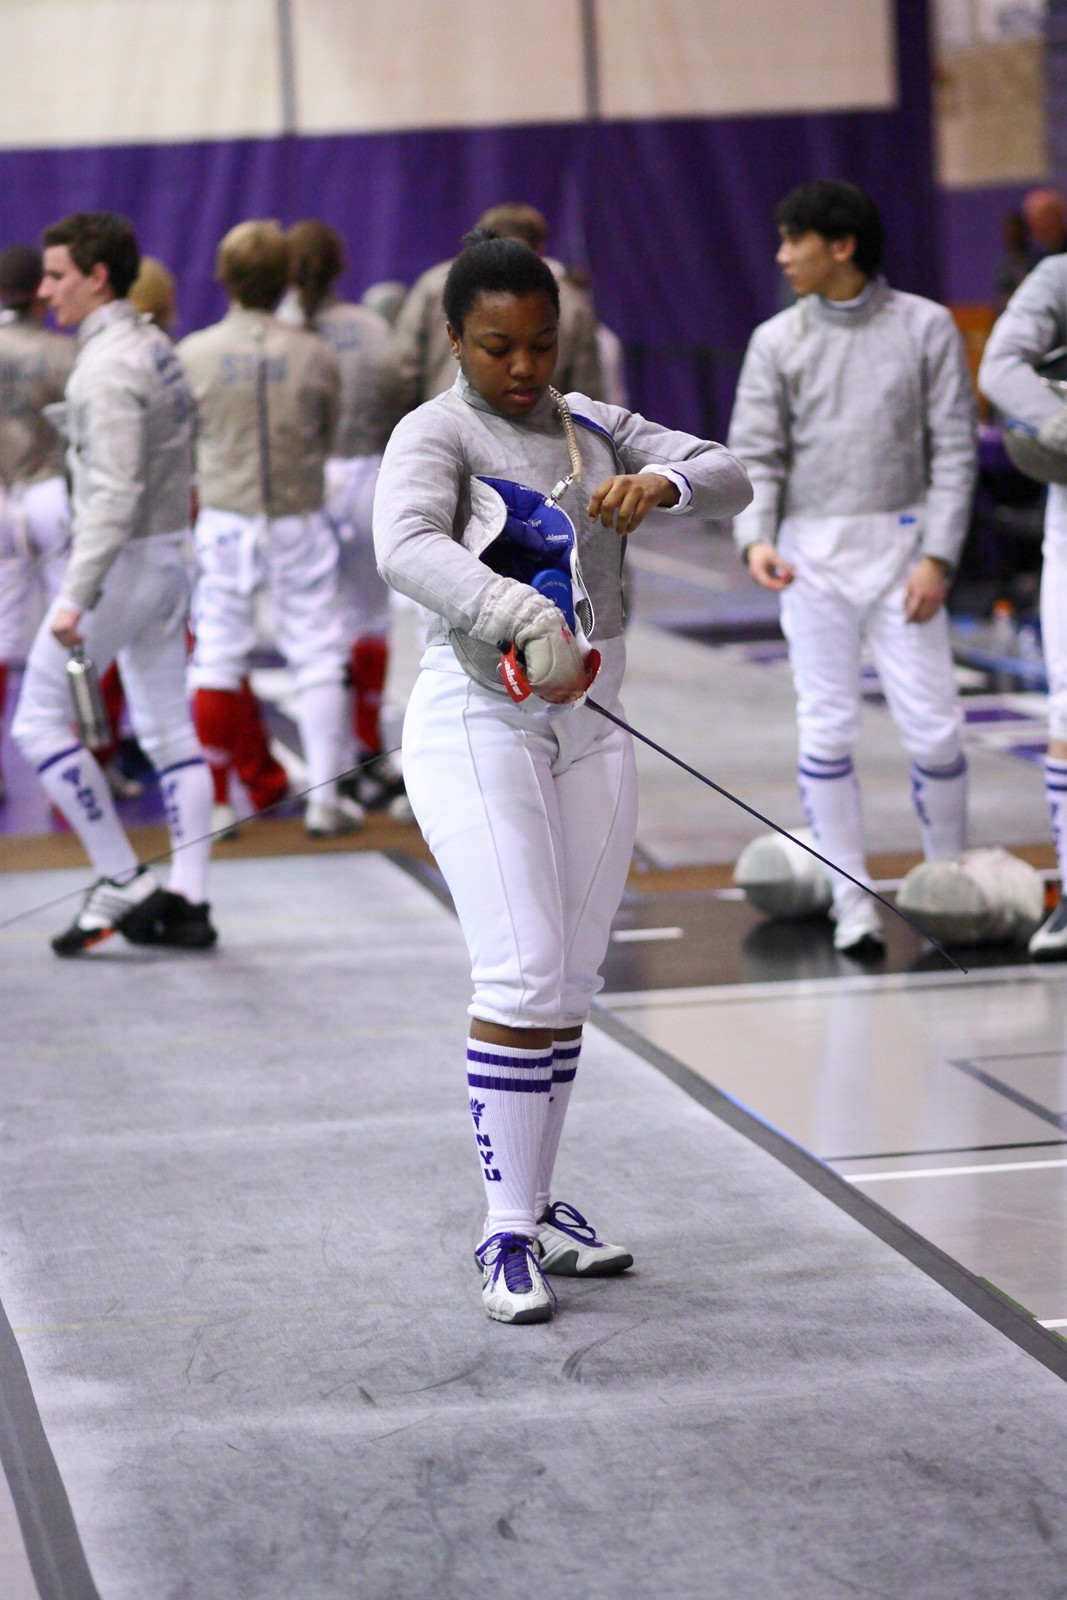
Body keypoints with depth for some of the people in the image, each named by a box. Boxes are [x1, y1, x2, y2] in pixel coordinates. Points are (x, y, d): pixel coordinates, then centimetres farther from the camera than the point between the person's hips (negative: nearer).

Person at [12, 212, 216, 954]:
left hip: (123, 560, -9)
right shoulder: (154, 345, 10)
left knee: (41, 720, 0)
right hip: (168, 558, 9)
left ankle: (124, 884, 0)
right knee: (169, 732, 9)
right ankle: (186, 903, 10)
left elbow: (115, 494, -26)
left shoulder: (110, 365, -18)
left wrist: (75, 597, -28)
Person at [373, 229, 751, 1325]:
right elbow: (407, 549, -29)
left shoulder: (592, 428, 10)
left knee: (567, 987, 11)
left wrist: (660, 484, -20)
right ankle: (508, 1239, -7)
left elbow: (729, 480, 3)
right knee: (522, 981, -14)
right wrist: (519, 622, -45)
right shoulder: (435, 434, -9)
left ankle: (535, 1208, 24)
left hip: (589, 722, 6)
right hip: (480, 715, -6)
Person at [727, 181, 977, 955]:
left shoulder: (926, 327, 0)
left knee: (934, 730, -2)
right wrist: (756, 536, -16)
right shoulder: (778, 342, 4)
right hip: (812, 554, 1)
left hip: (900, 548, -1)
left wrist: (938, 556, -9)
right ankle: (852, 900, 9)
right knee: (828, 730, 0)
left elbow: (953, 450, 0)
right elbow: (756, 454, 3)